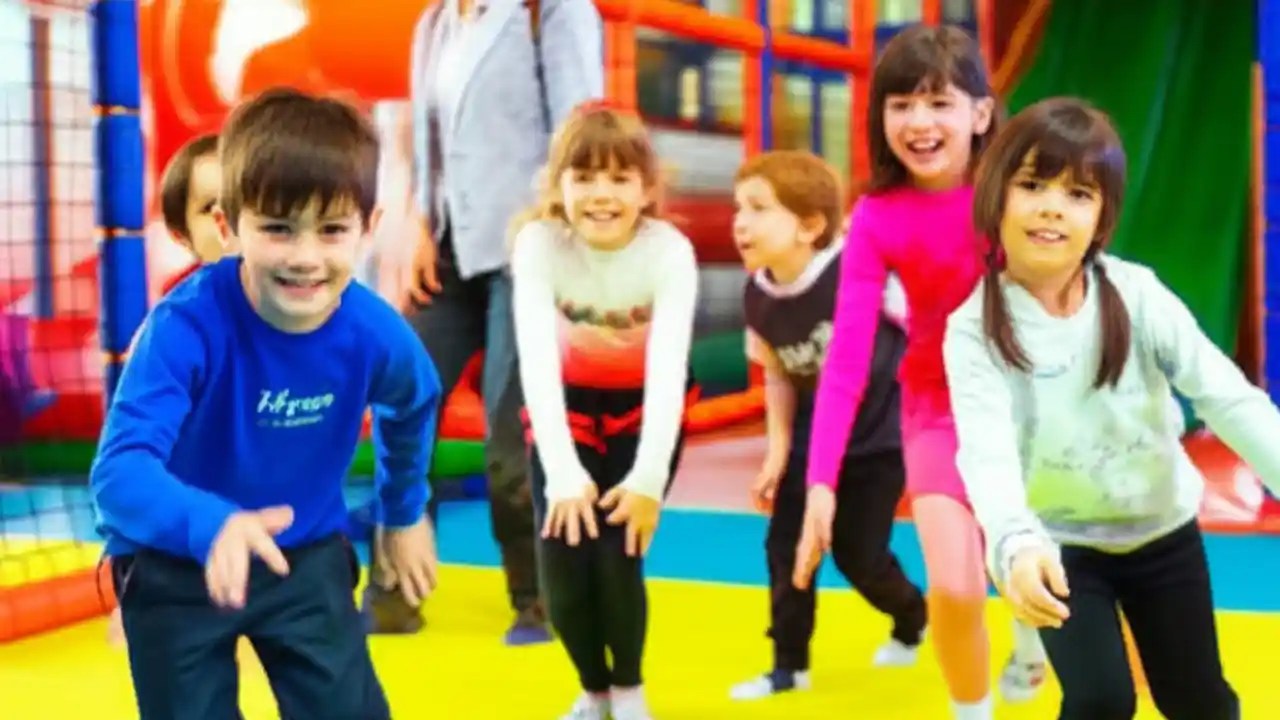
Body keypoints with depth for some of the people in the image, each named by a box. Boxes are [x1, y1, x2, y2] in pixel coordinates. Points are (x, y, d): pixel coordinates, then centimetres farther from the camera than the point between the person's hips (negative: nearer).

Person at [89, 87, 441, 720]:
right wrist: (212, 526, -61)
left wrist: (405, 513, 21)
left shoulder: (376, 334, -19)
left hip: (308, 556, 3)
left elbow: (411, 407, 7)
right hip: (175, 566, -3)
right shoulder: (185, 325, -32)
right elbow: (118, 469, -42)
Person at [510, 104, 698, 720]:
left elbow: (669, 369, -32)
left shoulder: (670, 251, -26)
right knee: (563, 557, -12)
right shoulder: (539, 244, -25)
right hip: (567, 403, 1)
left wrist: (649, 477, -41)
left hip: (645, 405, -1)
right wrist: (564, 474, -40)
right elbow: (536, 363, -32)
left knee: (619, 550, -15)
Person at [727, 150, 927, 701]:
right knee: (784, 544, -2)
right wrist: (777, 453, -3)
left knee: (858, 554, 0)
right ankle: (788, 665, 15)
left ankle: (914, 621, 33)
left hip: (881, 436, -5)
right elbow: (779, 377, 2)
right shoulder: (758, 297, -11)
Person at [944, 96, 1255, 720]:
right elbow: (987, 449, -35)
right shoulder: (974, 329, -20)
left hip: (1161, 530, 2)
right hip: (1060, 544, -2)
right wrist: (1015, 544, -54)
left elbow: (1227, 396, -21)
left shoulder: (1137, 295, -15)